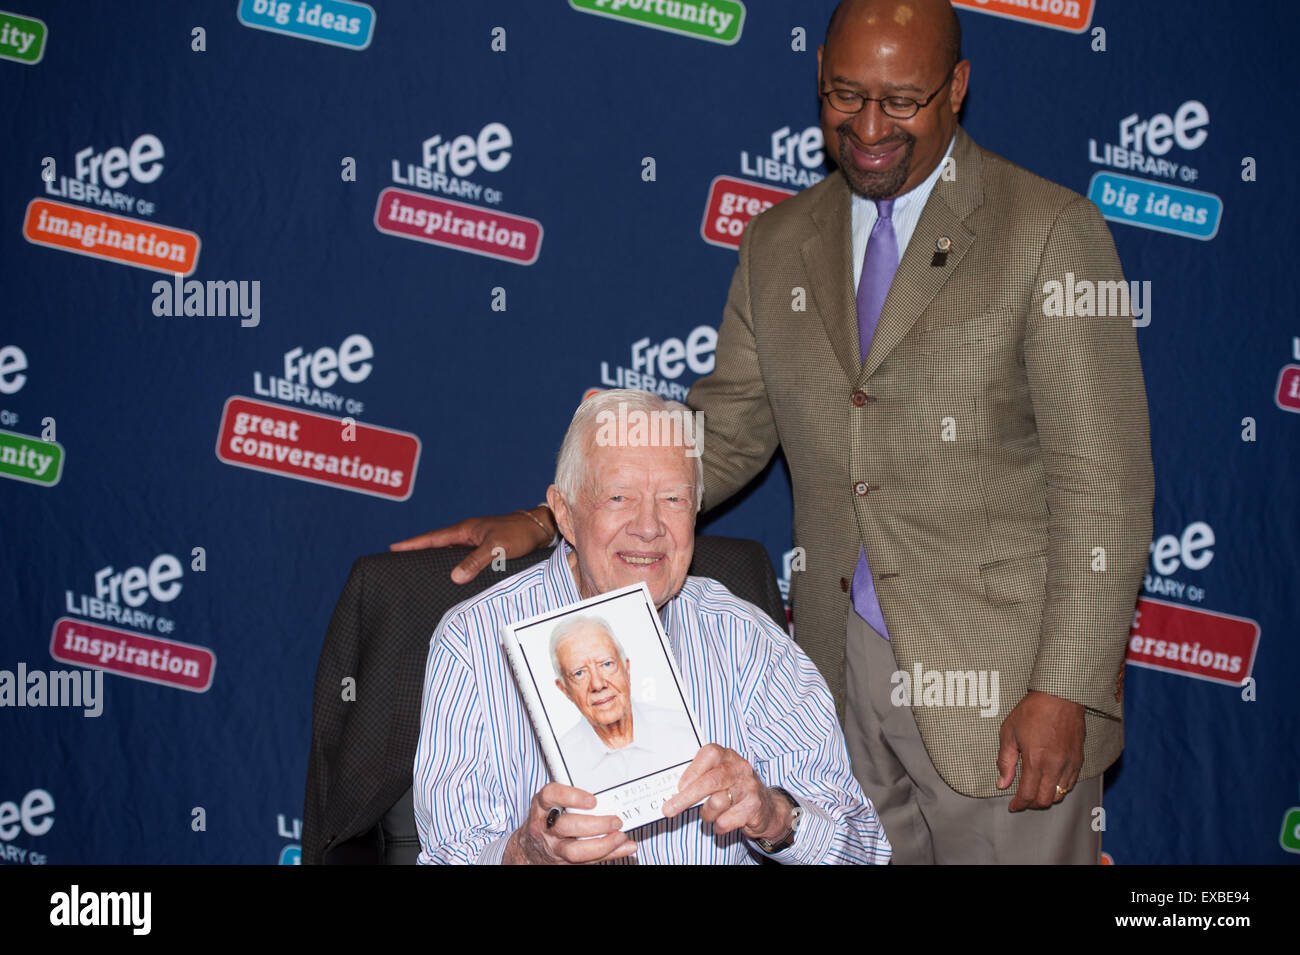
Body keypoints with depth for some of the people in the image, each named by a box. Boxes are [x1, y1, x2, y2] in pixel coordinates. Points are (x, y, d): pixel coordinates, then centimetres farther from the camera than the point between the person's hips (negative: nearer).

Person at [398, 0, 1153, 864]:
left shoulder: (1051, 231, -7)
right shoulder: (776, 246, 8)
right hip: (843, 671, 4)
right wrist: (545, 522, -1)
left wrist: (1066, 692, -15)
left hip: (1000, 690, -4)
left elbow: (1103, 486, -9)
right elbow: (721, 436, 11)